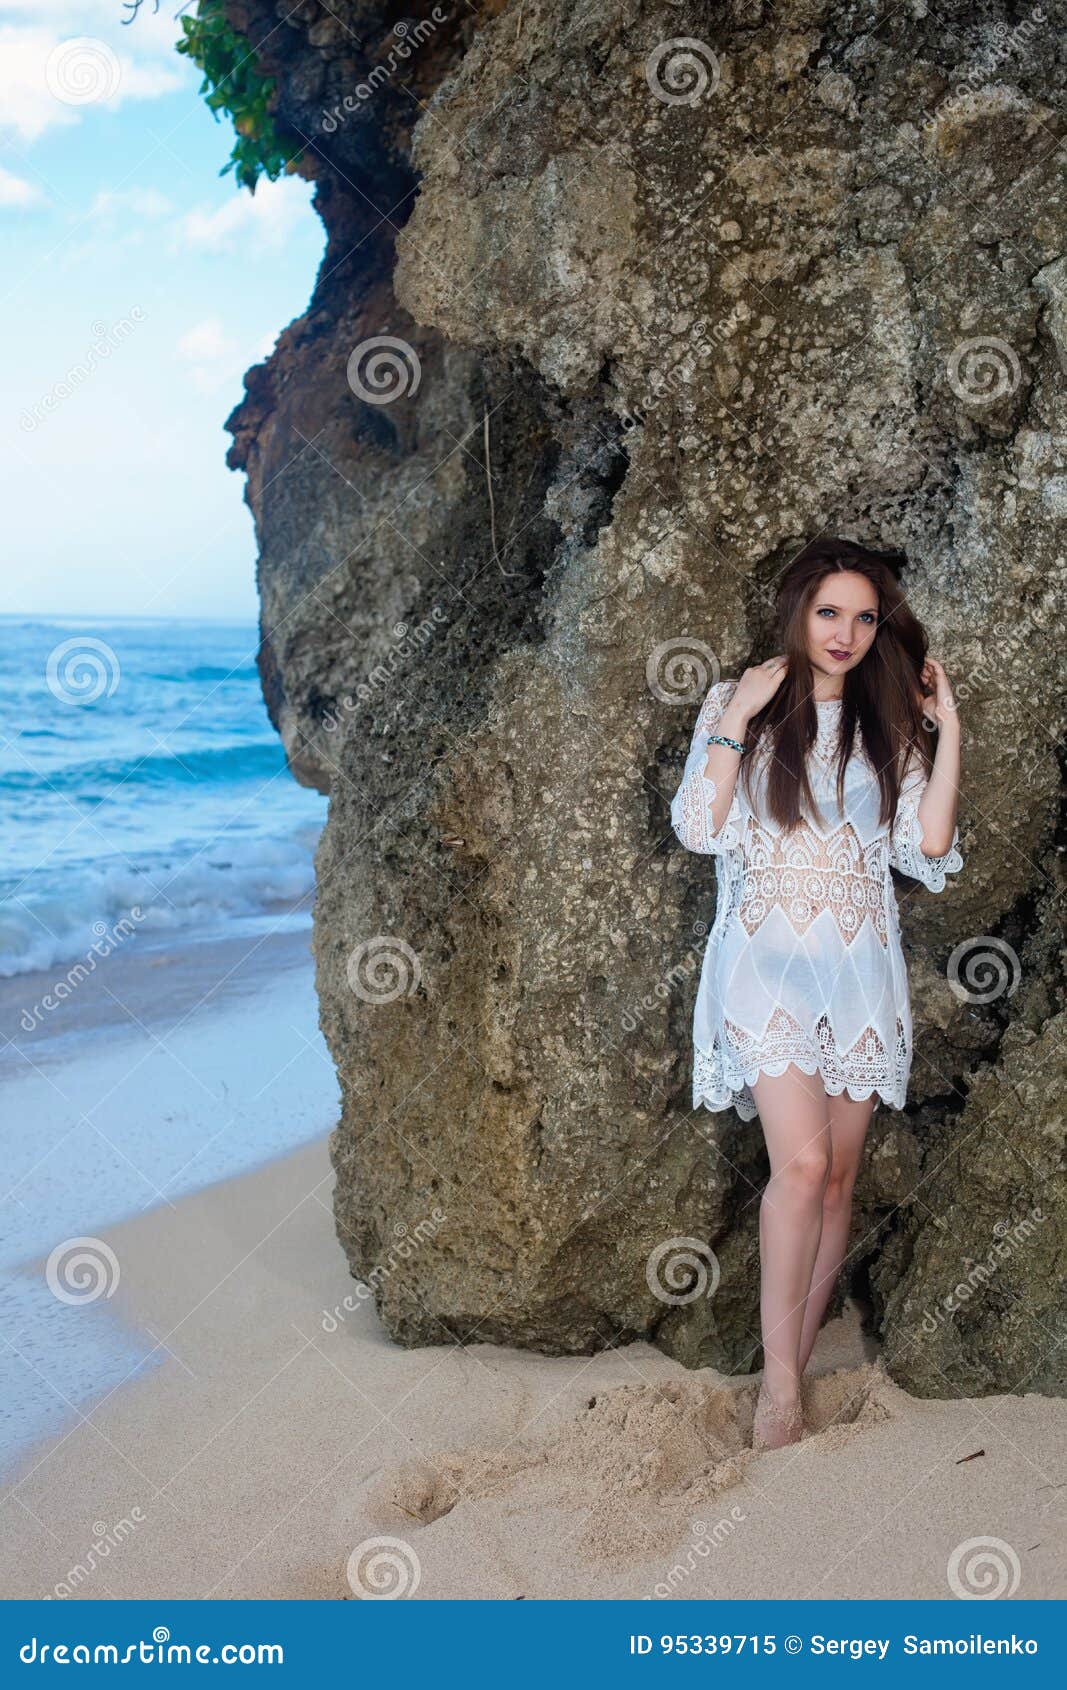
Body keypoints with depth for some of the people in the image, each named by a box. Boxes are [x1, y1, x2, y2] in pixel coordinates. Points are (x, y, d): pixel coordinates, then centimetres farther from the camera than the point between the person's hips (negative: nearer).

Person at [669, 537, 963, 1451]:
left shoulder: (889, 724, 11)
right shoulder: (738, 705, 4)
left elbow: (927, 848, 1)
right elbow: (698, 827, -8)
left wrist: (947, 729, -2)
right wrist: (739, 716, -12)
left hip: (861, 965, 4)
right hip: (767, 958, -3)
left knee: (839, 1175, 4)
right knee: (802, 1162, -17)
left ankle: (793, 1369, 16)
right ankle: (780, 1386, -6)